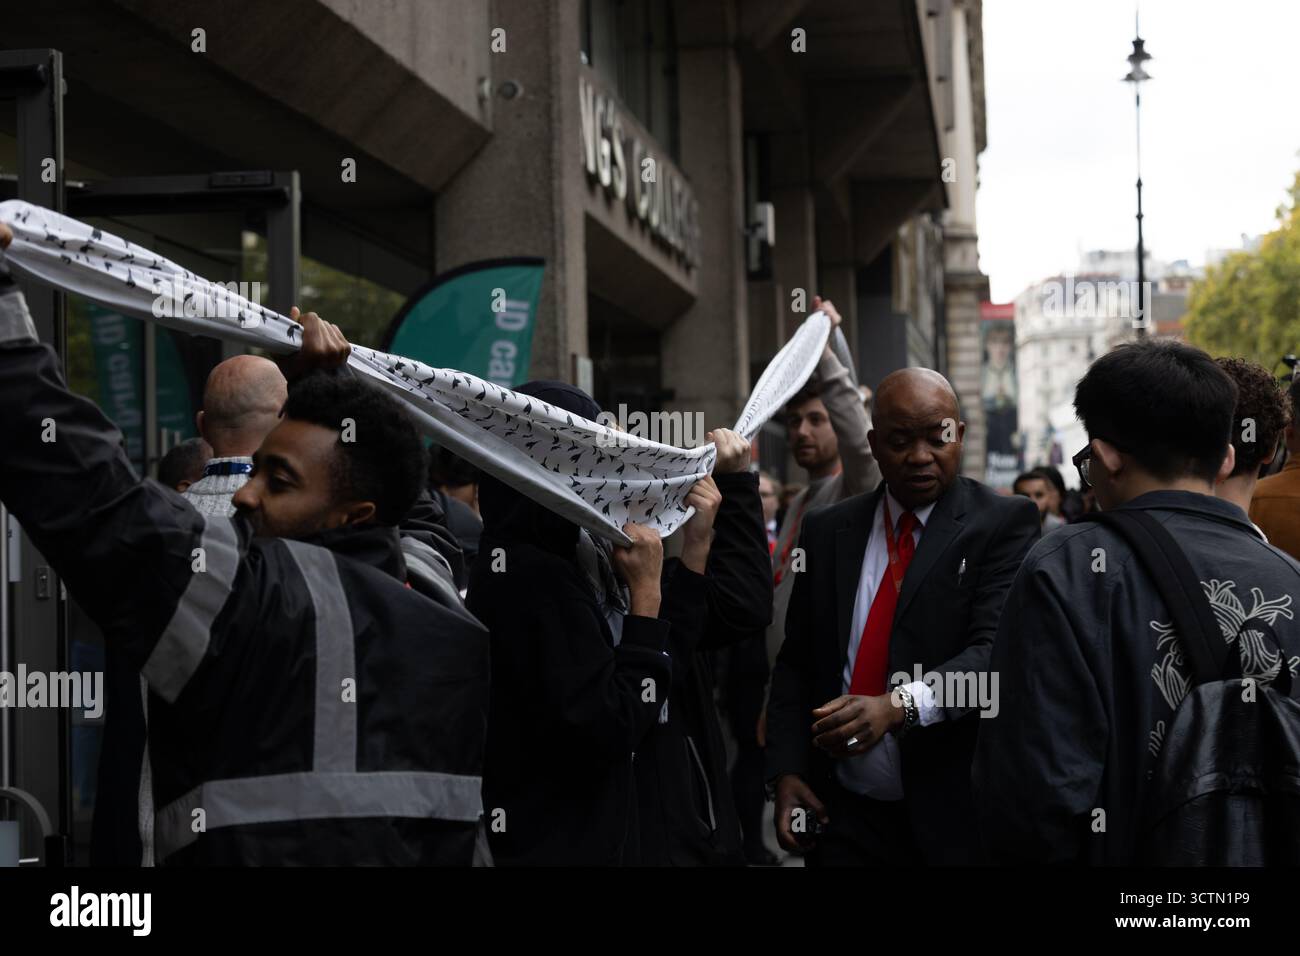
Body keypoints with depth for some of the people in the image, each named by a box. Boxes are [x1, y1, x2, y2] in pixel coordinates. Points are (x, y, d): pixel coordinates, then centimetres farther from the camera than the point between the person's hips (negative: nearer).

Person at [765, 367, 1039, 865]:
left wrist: (900, 706, -32)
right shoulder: (827, 531, 8)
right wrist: (787, 771, -1)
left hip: (956, 816, -3)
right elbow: (796, 663, 11)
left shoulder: (1006, 523, -5)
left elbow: (997, 647, -18)